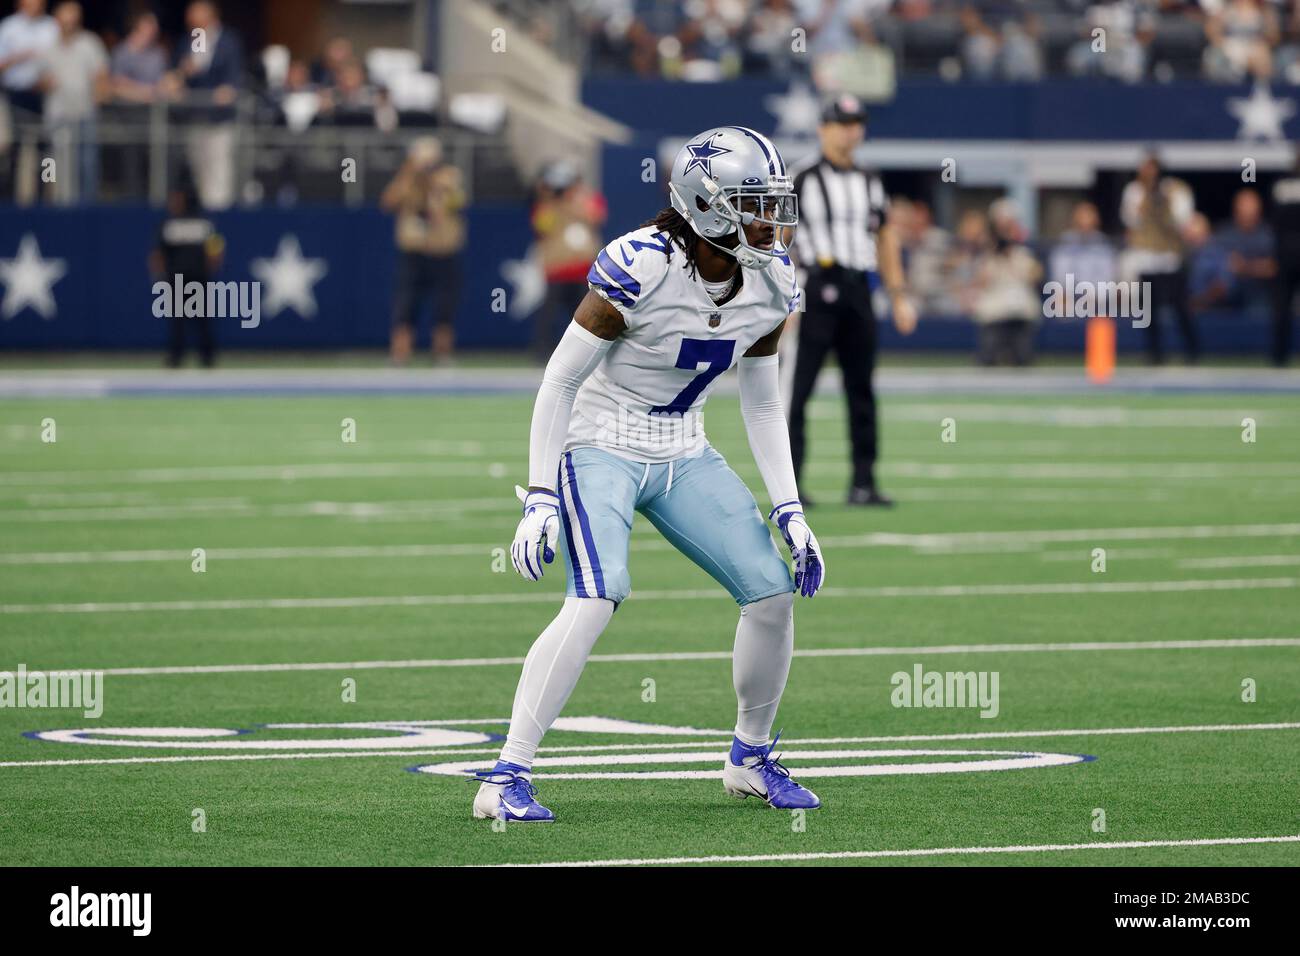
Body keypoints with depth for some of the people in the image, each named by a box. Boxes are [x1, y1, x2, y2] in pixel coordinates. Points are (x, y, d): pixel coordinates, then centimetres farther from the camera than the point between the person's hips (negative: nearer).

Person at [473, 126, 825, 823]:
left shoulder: (770, 284, -4)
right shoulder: (642, 268, -24)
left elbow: (762, 403, 10)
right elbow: (560, 380, -17)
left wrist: (788, 509, 5)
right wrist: (540, 498, -20)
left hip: (682, 457, 7)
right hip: (602, 448, -6)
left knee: (774, 592, -2)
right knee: (596, 600, -26)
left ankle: (750, 759, 20)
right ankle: (505, 779, -21)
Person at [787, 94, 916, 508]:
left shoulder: (869, 182, 17)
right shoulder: (803, 179, -2)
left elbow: (885, 240, 21)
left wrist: (899, 297, 16)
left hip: (858, 288, 6)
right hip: (817, 286, -6)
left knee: (861, 388, 6)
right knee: (799, 385, -8)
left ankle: (864, 482, 10)